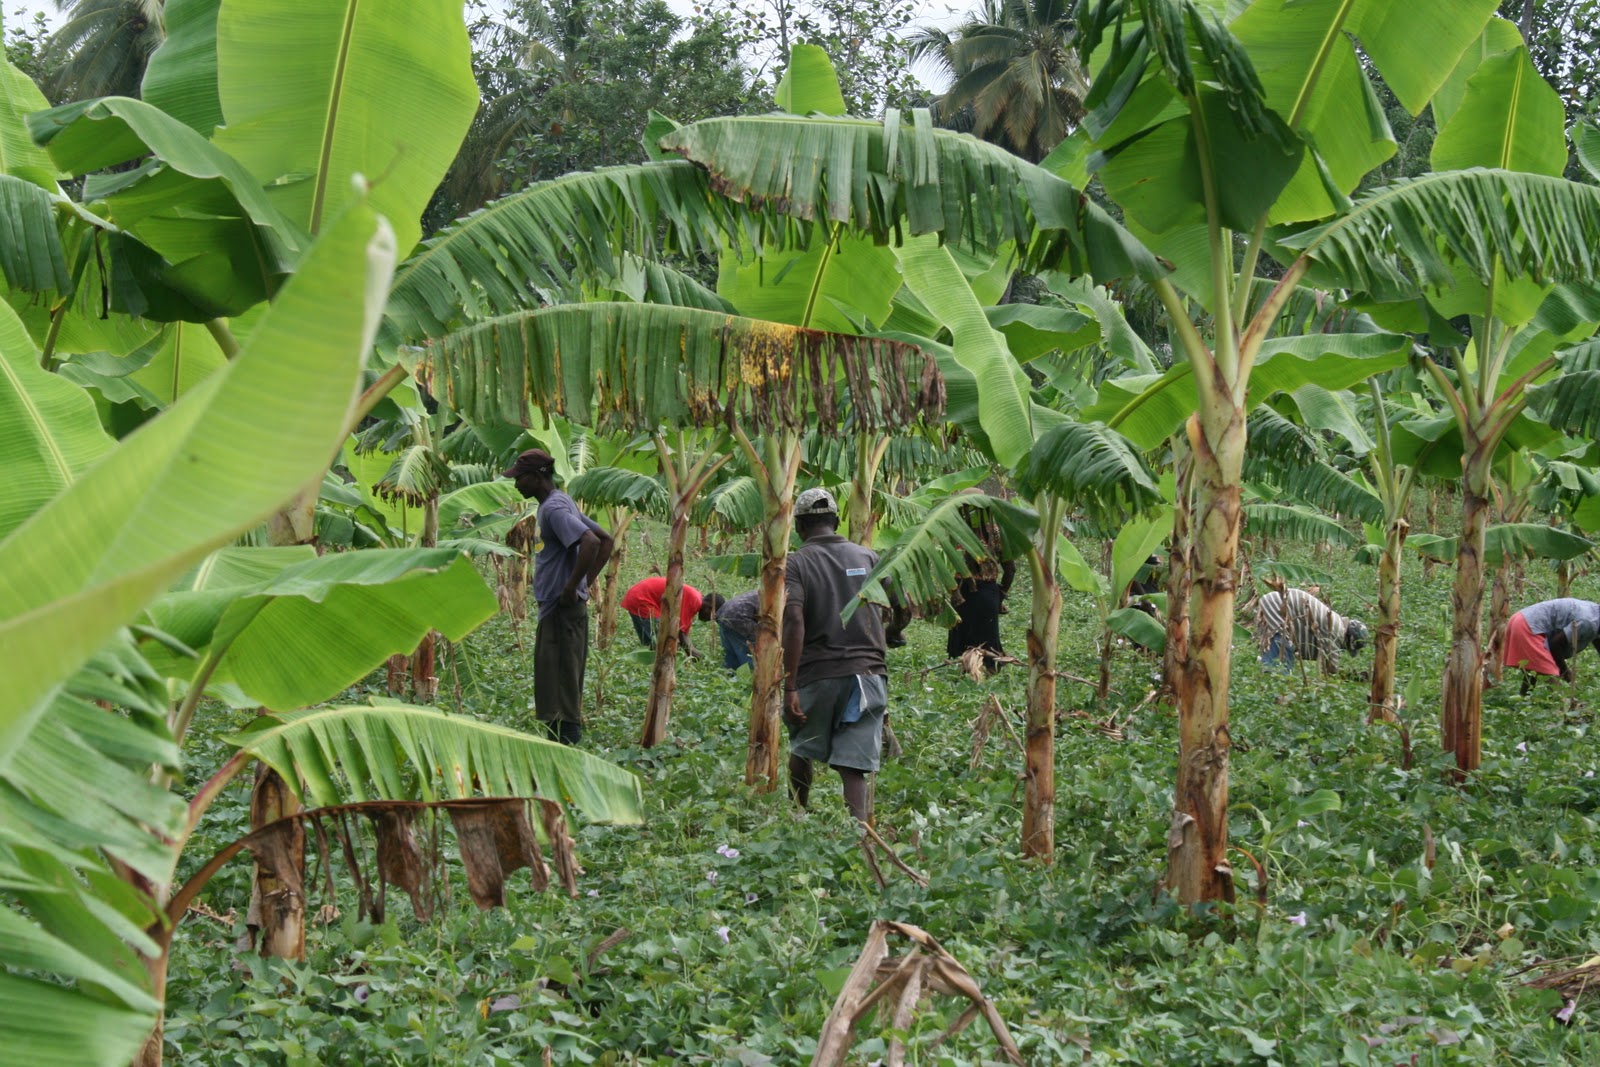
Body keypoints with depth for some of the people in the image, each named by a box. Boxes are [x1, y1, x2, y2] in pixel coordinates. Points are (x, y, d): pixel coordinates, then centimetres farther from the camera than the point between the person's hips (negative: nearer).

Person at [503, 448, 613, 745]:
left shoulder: (554, 508, -14)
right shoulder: (563, 503, 16)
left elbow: (591, 543, -29)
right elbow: (607, 541, 21)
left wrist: (572, 587, -21)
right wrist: (586, 582, 13)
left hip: (560, 608, -10)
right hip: (561, 608, 10)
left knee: (559, 688, -9)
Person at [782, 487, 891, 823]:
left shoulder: (795, 564, -3)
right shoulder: (869, 558, 9)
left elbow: (794, 621, -15)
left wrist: (789, 688, -17)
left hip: (817, 674, -2)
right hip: (868, 671, 2)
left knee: (801, 751, 22)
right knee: (855, 769, -2)